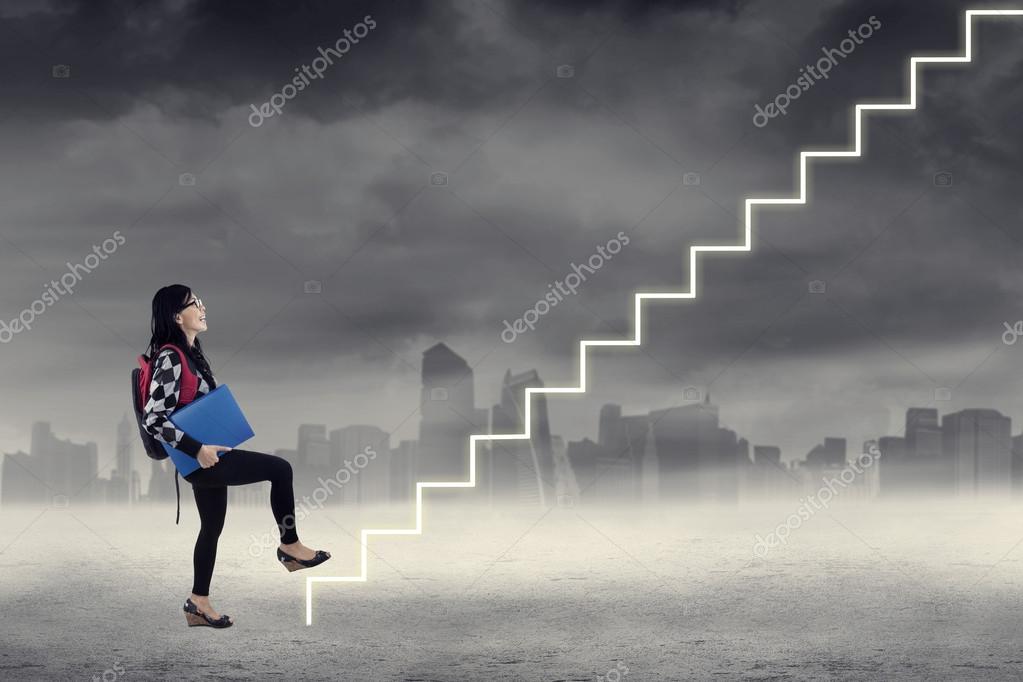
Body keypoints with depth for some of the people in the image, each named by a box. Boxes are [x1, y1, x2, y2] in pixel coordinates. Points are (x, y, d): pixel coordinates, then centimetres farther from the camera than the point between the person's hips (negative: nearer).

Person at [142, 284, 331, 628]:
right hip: (199, 459, -10)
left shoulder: (190, 352, 9)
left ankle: (199, 603, 24)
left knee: (212, 526, 16)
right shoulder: (170, 359, -20)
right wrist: (198, 449, -24)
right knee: (279, 469, -12)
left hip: (207, 456, 10)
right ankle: (290, 545, 3)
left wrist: (206, 449, 14)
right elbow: (154, 418, -25)